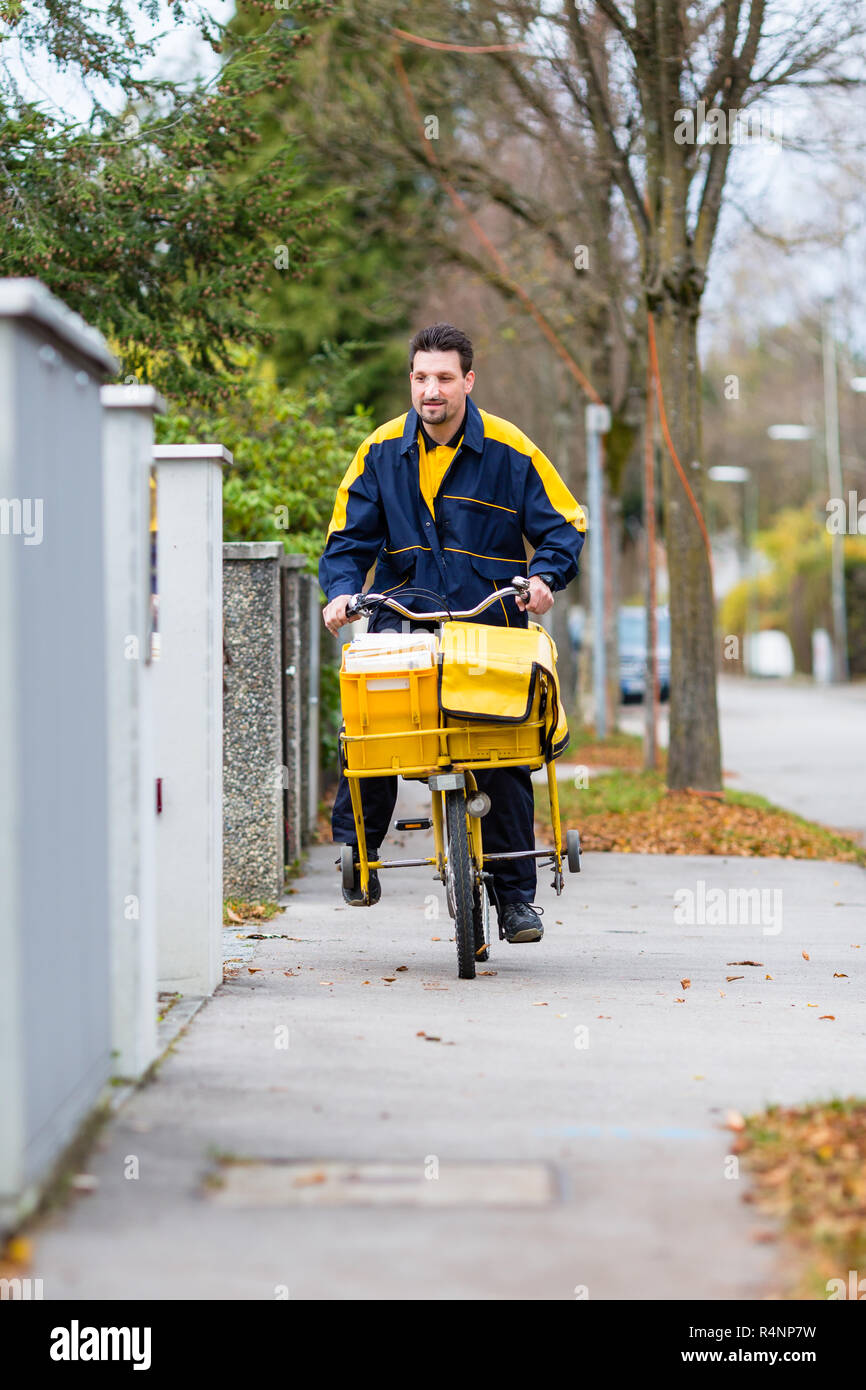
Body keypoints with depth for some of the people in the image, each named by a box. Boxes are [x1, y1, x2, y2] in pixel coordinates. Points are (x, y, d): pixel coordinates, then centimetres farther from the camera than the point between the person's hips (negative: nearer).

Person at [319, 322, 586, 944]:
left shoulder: (509, 450, -2)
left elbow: (564, 523, 3)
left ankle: (515, 895, 8)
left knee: (506, 759, -3)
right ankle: (357, 848, 2)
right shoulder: (382, 450, 4)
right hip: (403, 615, 1)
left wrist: (544, 575, -16)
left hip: (490, 622, -1)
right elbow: (350, 534, 9)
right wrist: (342, 589, -10)